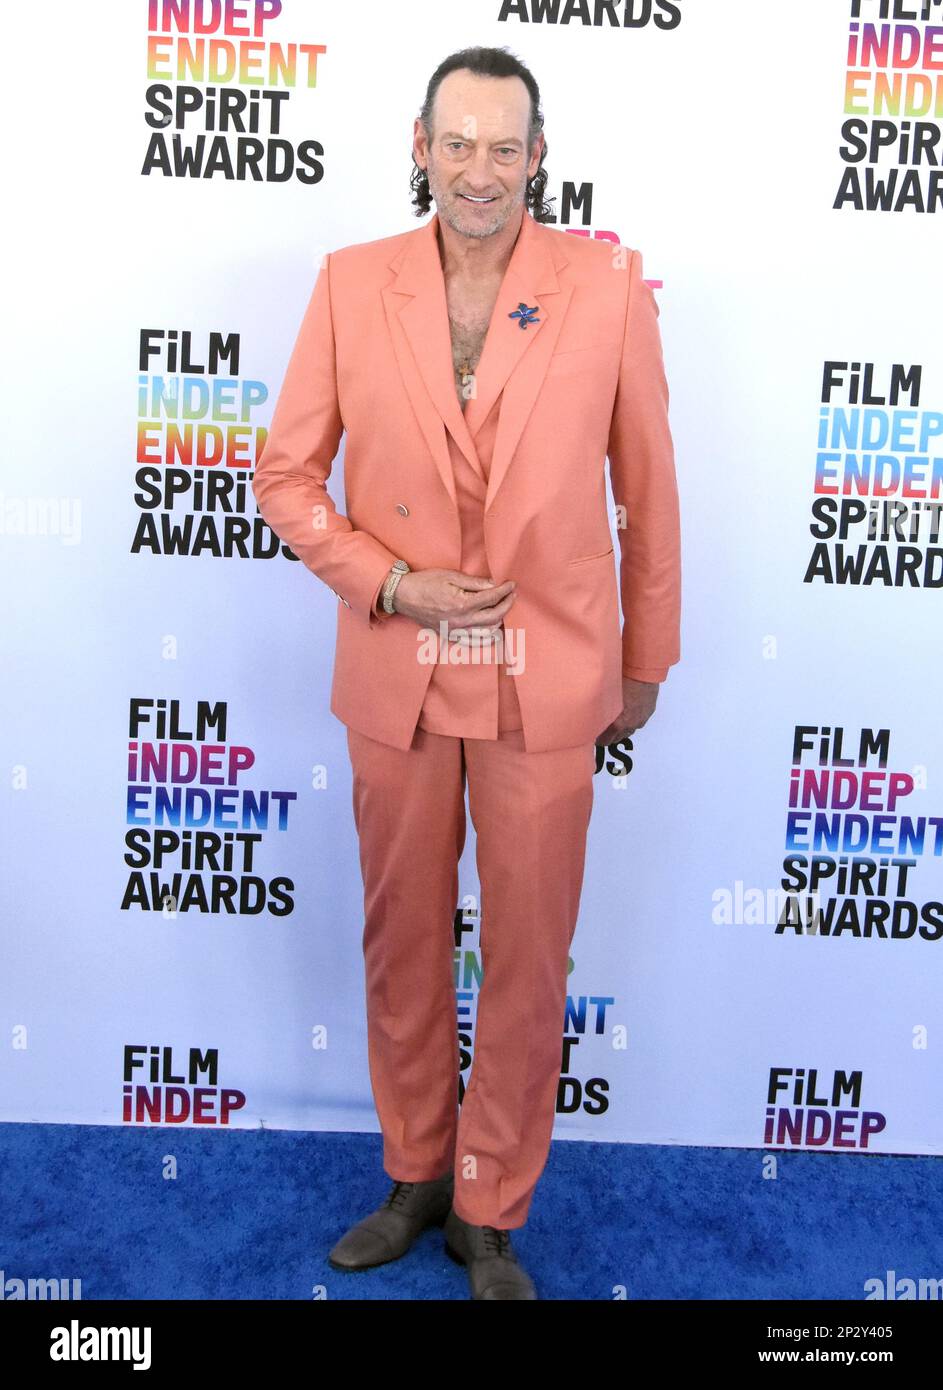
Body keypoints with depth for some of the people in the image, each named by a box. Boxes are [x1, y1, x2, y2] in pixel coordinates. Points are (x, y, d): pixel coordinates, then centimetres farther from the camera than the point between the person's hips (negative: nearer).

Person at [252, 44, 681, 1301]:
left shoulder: (609, 287, -5)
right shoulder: (352, 284, -1)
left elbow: (648, 488, 2)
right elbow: (288, 472, 3)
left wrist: (645, 660, 7)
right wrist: (390, 583, -12)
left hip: (545, 685, -1)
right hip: (394, 677, 2)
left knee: (529, 962, 8)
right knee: (402, 944, 15)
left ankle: (490, 1212, 30)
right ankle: (414, 1178, 39)